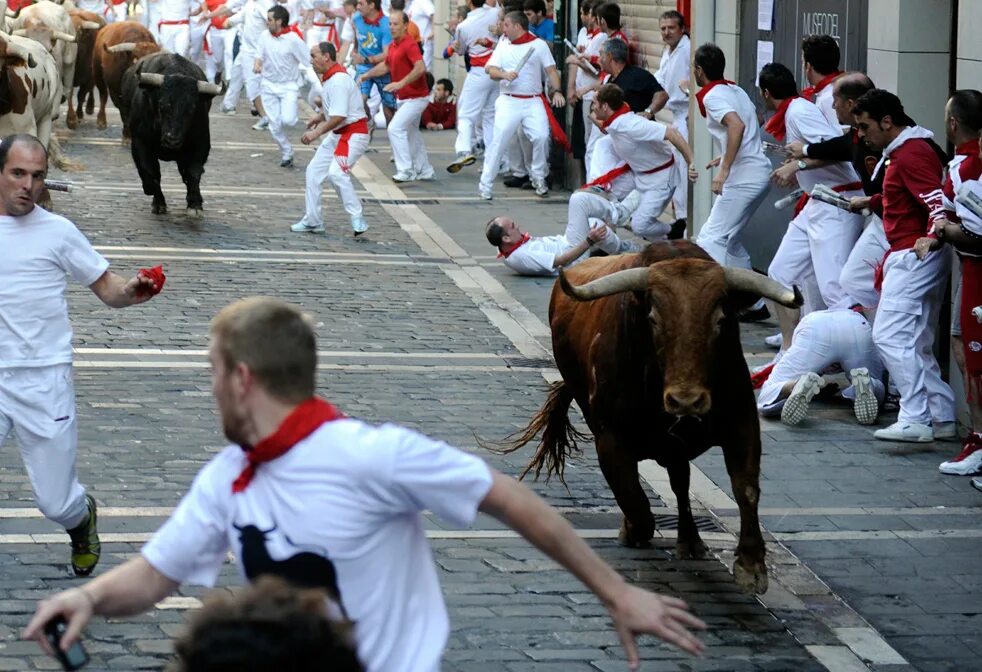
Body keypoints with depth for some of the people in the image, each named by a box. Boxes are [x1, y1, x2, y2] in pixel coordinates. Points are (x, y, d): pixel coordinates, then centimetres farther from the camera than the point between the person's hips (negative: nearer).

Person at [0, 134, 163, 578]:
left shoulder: (56, 231, -2)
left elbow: (106, 288, -1)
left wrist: (132, 291, -20)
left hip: (45, 379, -1)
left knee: (55, 502, 5)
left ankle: (81, 516, 40)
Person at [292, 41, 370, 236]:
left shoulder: (339, 81, -22)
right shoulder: (330, 78, 9)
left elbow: (339, 116, -27)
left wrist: (317, 132, -23)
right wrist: (321, 116, 10)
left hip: (353, 134, -11)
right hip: (337, 134, 11)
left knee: (336, 173, -25)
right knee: (314, 170, 11)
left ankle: (357, 220, -19)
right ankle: (313, 221, 20)